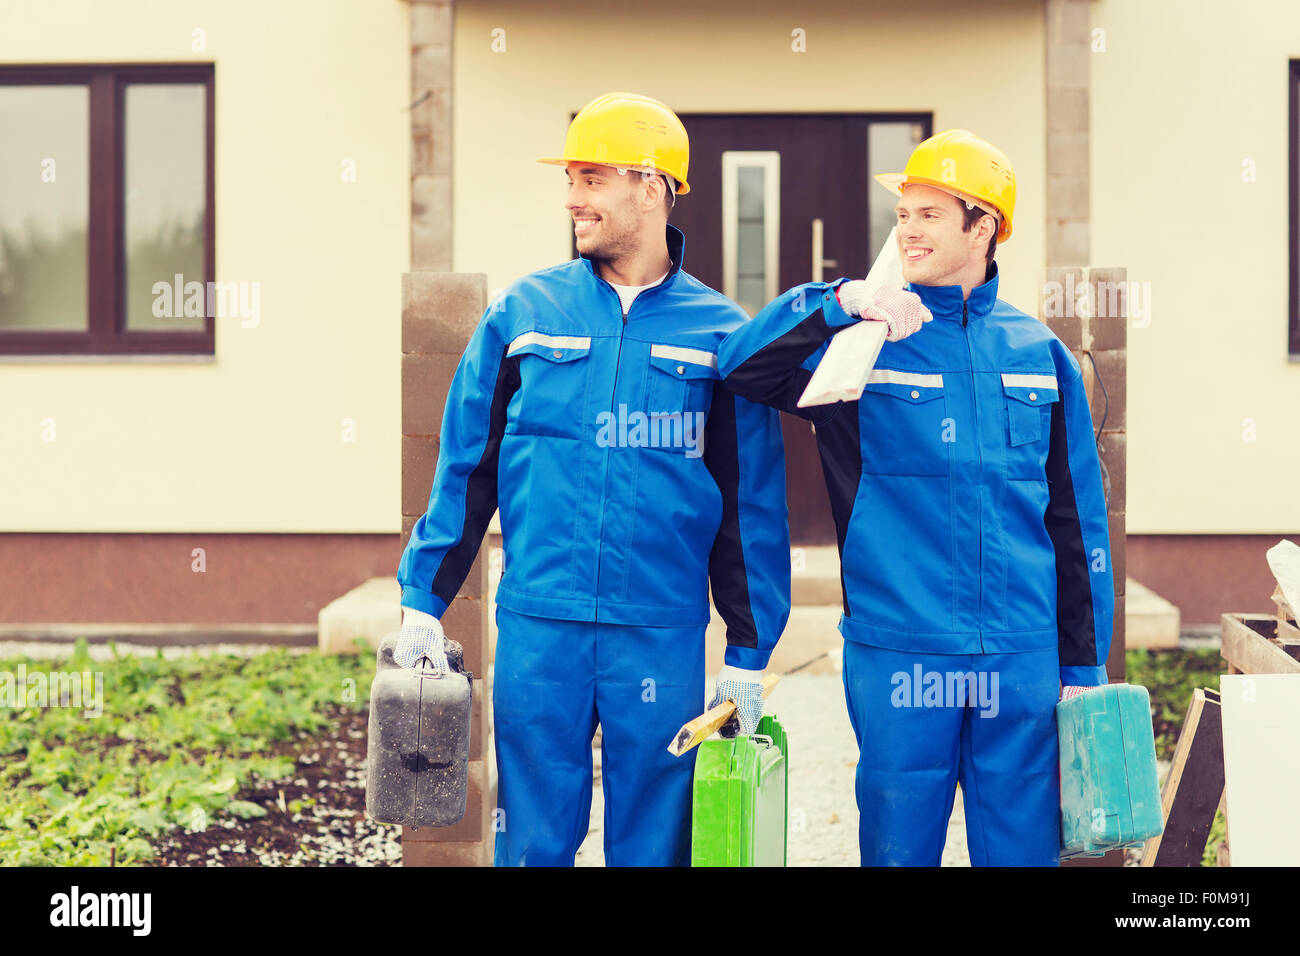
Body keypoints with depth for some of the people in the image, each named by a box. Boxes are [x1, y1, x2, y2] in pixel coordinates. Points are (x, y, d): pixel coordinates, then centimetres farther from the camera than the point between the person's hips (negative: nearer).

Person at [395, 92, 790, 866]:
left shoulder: (719, 331, 1)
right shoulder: (524, 313, 4)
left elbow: (752, 503, 4)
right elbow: (464, 467, 8)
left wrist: (749, 654, 3)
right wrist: (424, 600, 5)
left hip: (663, 636, -1)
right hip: (538, 628, 1)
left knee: (651, 843, 8)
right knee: (534, 843, 8)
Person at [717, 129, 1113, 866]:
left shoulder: (1039, 353, 7)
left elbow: (1077, 519, 11)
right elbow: (740, 366, -13)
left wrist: (1083, 666, 9)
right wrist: (842, 303, -22)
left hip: (1022, 660, 2)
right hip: (898, 658, -2)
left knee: (1022, 847, 9)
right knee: (898, 846, 5)